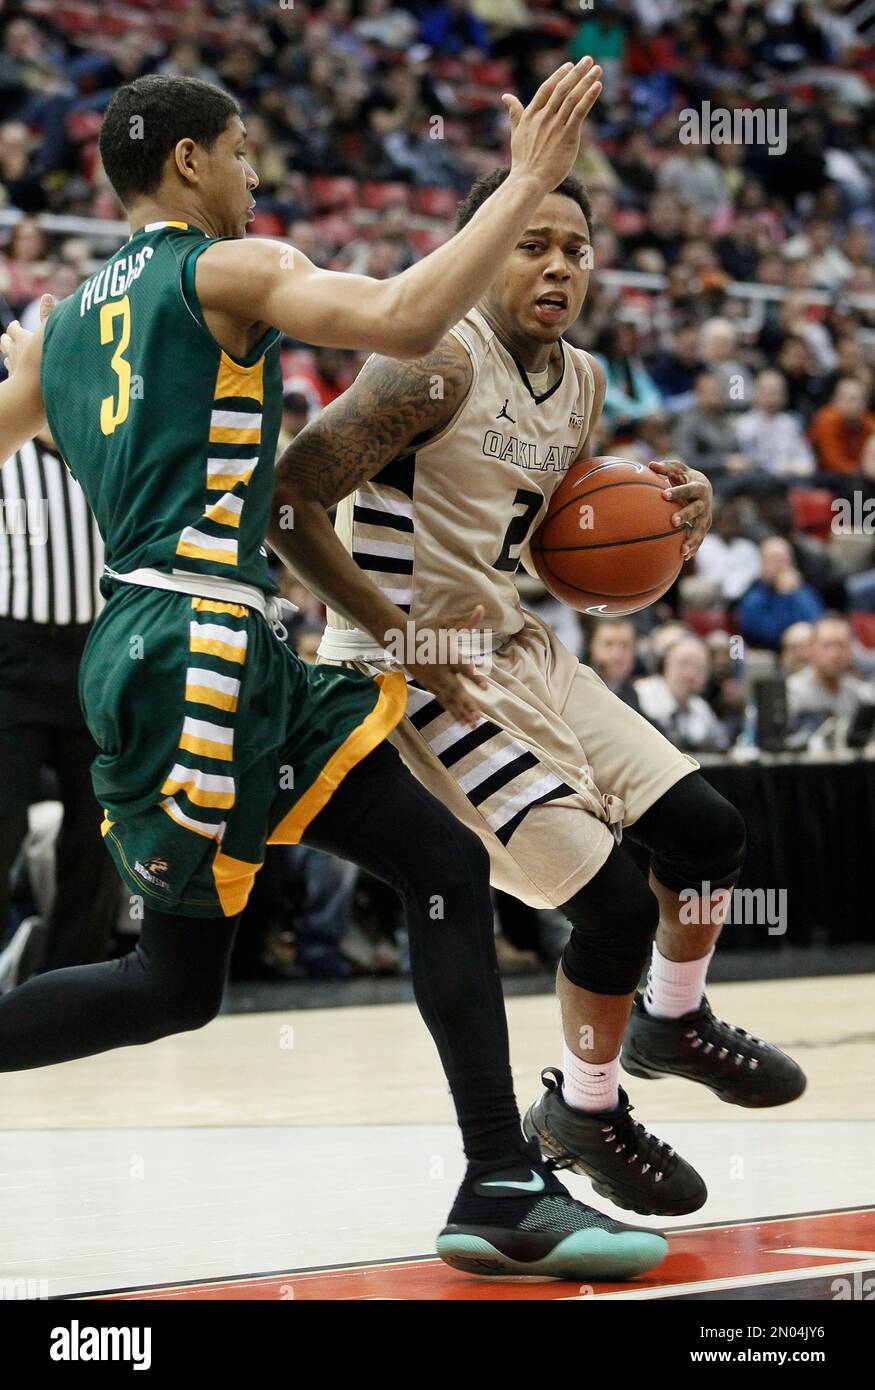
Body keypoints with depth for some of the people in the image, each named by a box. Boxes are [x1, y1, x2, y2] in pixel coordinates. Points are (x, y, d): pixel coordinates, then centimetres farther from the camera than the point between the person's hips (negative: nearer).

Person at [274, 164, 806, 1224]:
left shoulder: (582, 383, 7)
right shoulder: (437, 363, -19)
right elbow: (287, 500, -22)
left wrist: (661, 519, 2)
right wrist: (395, 633, -22)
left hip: (515, 648, 9)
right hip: (414, 676, -9)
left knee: (709, 835, 7)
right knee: (615, 903, -12)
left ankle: (670, 1024, 35)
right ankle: (583, 1108, 14)